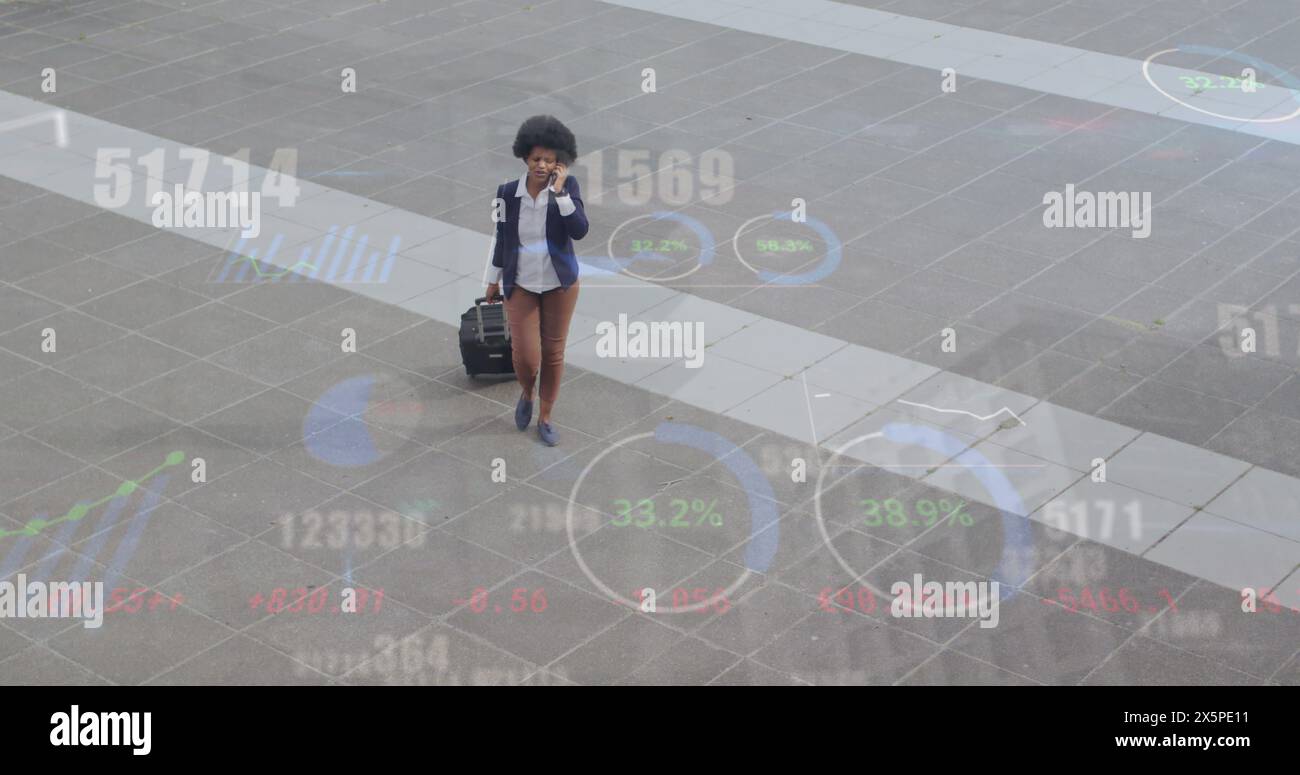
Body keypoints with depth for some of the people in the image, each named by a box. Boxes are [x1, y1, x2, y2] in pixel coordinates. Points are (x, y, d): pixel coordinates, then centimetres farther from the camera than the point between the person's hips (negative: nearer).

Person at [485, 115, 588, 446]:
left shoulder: (568, 186, -12)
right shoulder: (508, 191, -10)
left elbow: (579, 231, -23)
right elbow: (502, 237, 3)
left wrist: (559, 191, -28)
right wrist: (494, 279, 12)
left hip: (560, 283, 0)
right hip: (521, 285, 0)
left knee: (553, 353, 9)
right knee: (525, 356, -6)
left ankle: (545, 418, 26)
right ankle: (526, 394, 28)